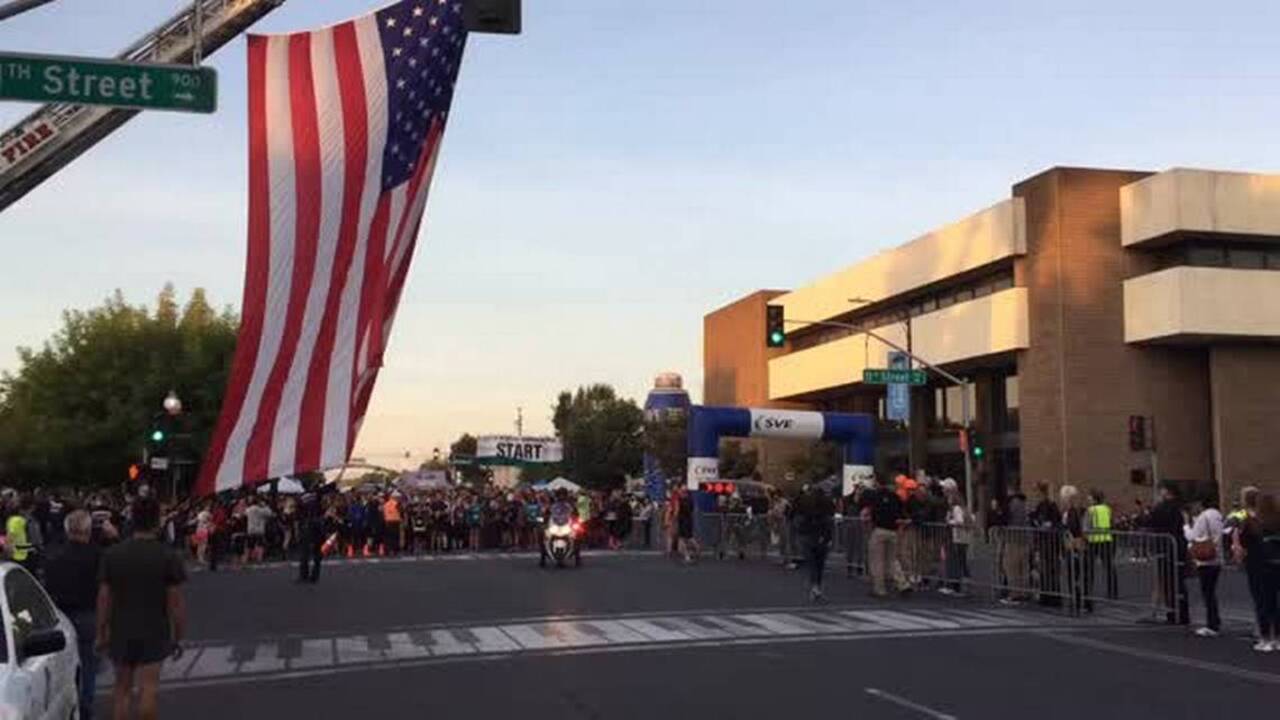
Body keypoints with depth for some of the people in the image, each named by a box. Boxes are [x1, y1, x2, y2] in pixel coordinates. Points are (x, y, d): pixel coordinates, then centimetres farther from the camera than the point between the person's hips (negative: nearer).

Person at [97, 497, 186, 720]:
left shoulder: (111, 555, -1)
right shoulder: (168, 557, -9)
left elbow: (104, 599, 0)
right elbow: (175, 602, -8)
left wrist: (101, 633, 9)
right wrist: (178, 636, 1)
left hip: (120, 632, 3)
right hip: (154, 633, -3)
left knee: (122, 687, 16)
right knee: (147, 689, 0)